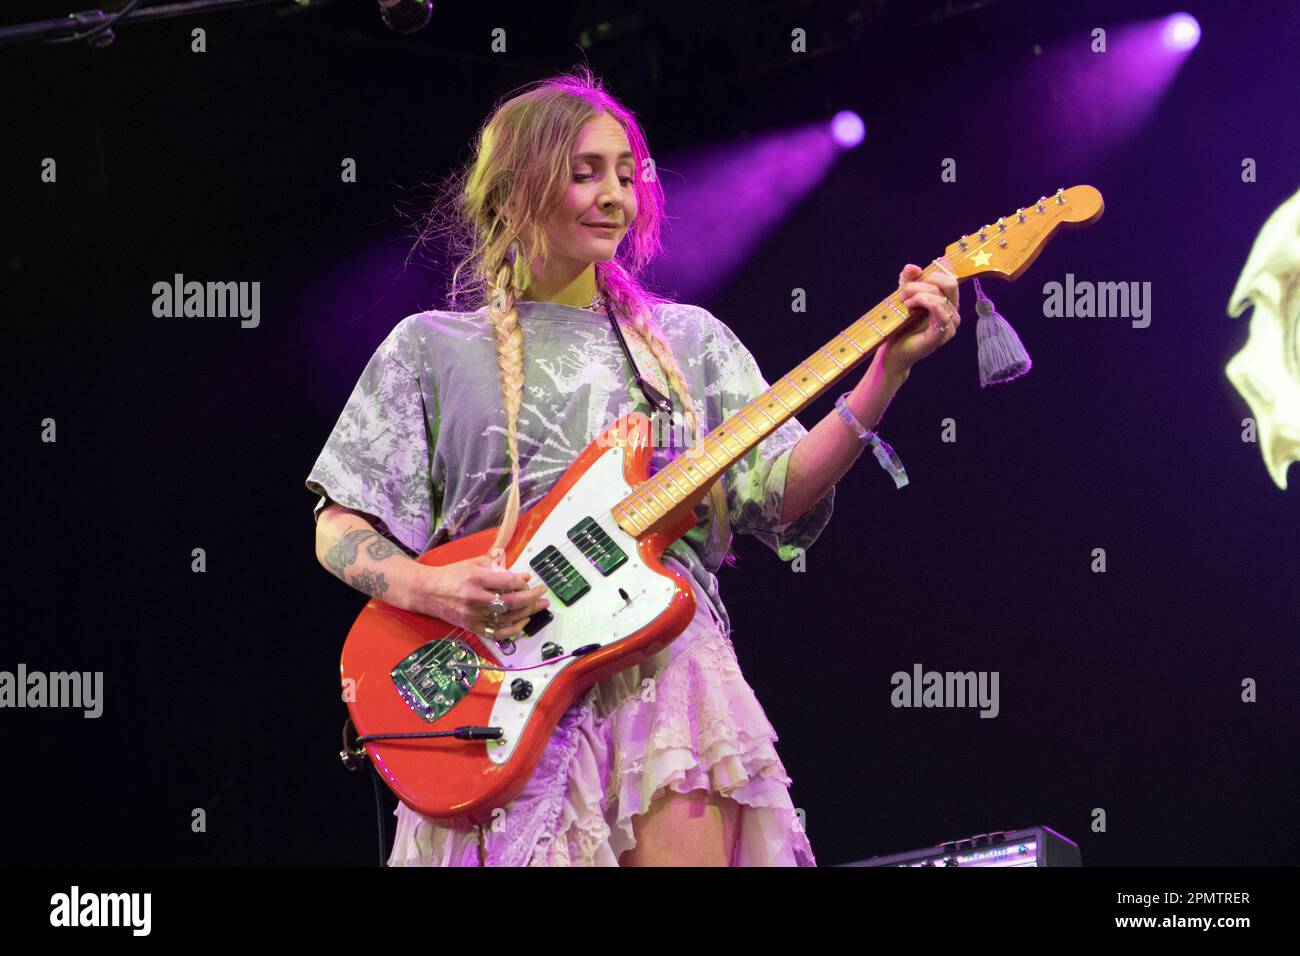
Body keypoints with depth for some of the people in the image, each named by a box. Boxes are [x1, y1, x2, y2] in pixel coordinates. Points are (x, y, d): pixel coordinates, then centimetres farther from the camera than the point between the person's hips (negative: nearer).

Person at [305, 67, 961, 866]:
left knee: (680, 846, -16)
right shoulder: (431, 348, 9)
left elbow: (780, 493, 4)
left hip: (669, 662, 2)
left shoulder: (689, 341, 15)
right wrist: (427, 590, -13)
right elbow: (339, 529, 7)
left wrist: (888, 372, -8)